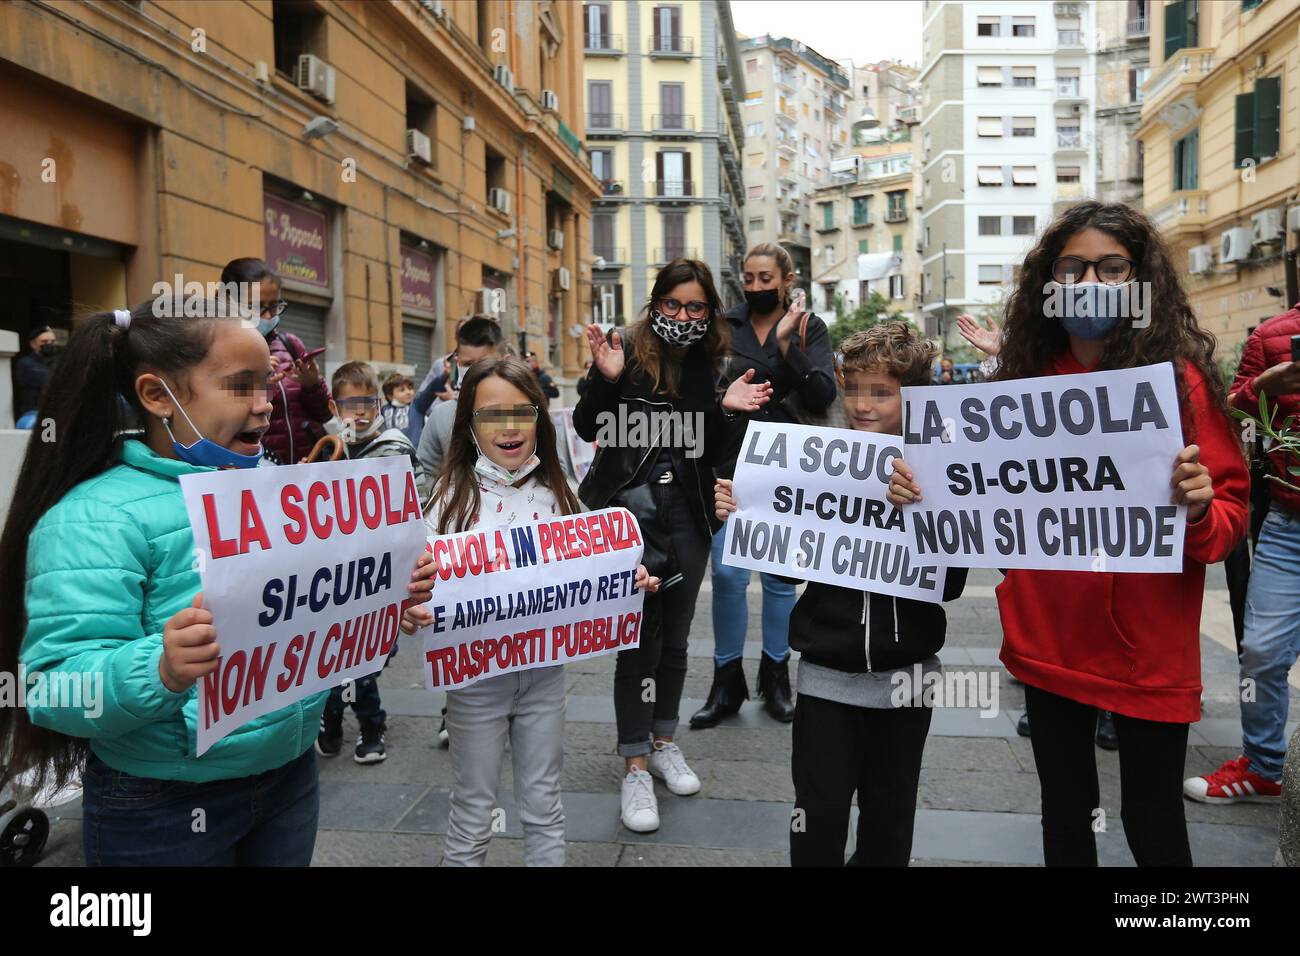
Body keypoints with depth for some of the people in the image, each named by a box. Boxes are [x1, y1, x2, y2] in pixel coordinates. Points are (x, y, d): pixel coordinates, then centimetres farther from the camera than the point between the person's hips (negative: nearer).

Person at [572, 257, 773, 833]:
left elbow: (713, 453, 4)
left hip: (686, 513, 4)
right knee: (640, 639, -3)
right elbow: (587, 429, -6)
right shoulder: (627, 350, -6)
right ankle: (635, 765, 11)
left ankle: (664, 742, 33)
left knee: (675, 637, 13)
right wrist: (605, 378, -22)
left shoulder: (711, 363, 4)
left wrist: (726, 409, -13)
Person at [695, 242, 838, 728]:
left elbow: (821, 397, -11)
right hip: (730, 464, 1)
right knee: (727, 574, -4)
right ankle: (727, 683, 11)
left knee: (779, 576, 8)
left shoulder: (809, 327, 2)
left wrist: (786, 344, -19)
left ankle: (775, 678, 24)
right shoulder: (724, 325, 5)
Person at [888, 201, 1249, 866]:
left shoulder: (1181, 378, -7)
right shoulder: (1027, 378, 1)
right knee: (1065, 815, 18)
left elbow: (1231, 515, -6)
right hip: (1048, 640, 3)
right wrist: (924, 491, -12)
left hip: (1147, 651, -3)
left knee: (1151, 823, 11)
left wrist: (1198, 510, -27)